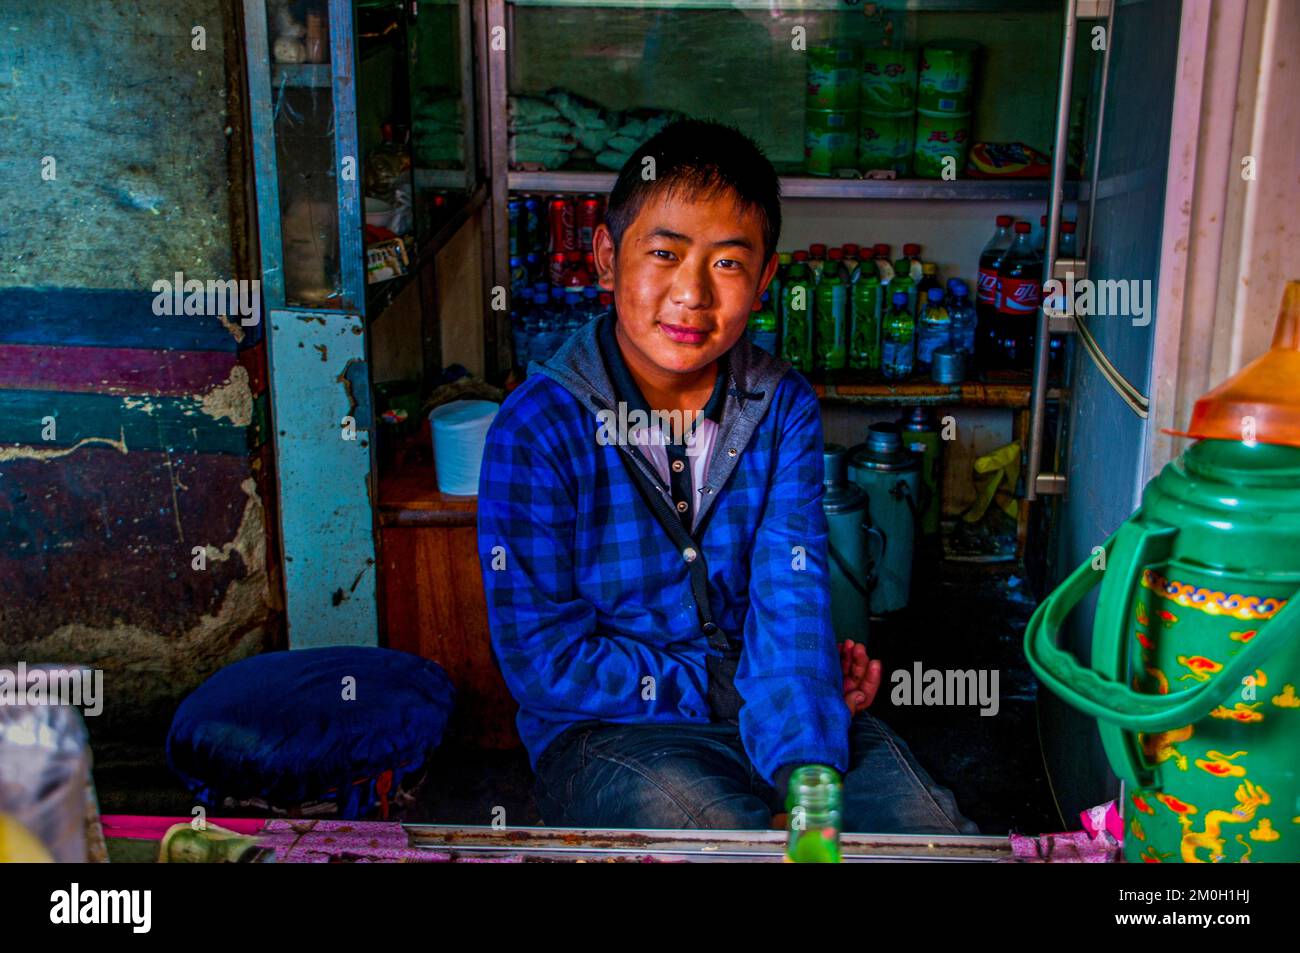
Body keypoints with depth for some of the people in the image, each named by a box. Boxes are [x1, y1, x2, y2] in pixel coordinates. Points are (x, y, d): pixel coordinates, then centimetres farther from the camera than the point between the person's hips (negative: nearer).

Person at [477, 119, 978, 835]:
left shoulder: (784, 408, -2)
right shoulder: (537, 429, -14)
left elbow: (792, 603, -13)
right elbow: (545, 662, -13)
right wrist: (725, 689, -15)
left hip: (767, 719, 3)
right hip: (606, 731, -3)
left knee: (939, 836, -13)